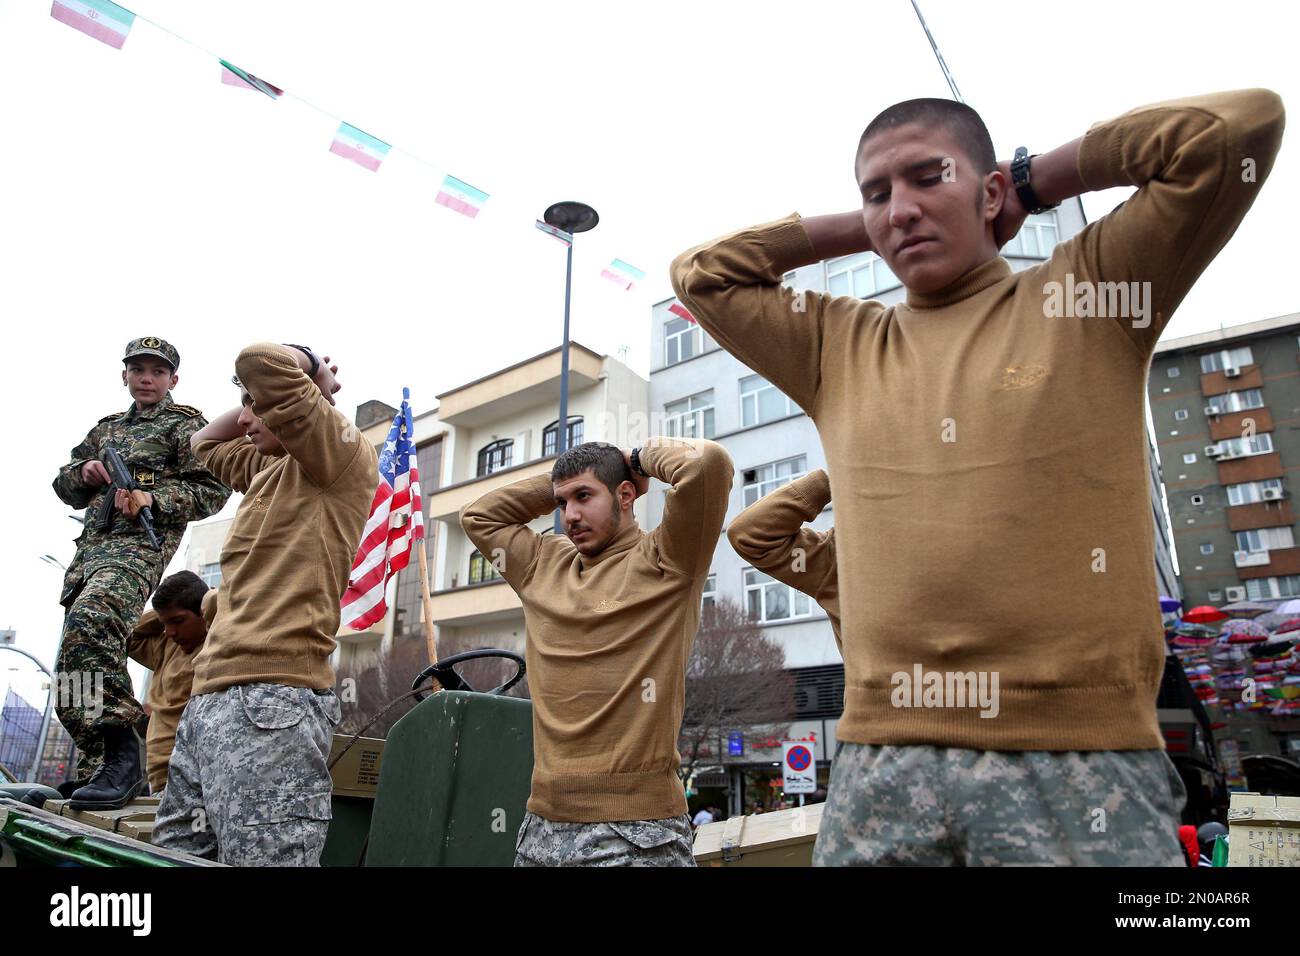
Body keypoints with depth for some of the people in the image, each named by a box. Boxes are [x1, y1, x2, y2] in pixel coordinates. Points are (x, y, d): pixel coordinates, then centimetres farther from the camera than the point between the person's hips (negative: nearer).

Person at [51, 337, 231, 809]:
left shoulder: (187, 425, 8)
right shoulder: (106, 428, 28)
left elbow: (213, 490, -2)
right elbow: (63, 486, 28)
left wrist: (153, 497, -16)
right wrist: (86, 472, 5)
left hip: (140, 544, -8)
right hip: (90, 546, 8)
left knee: (89, 620, -33)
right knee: (75, 662, 5)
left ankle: (117, 752, -31)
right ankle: (99, 766, 15)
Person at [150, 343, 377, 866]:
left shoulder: (345, 457, -5)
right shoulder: (271, 469, 23)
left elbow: (258, 360, -15)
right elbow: (207, 443, 42)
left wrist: (308, 369, 5)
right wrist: (255, 401, 28)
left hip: (269, 702, -10)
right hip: (212, 700, 10)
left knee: (262, 857, -12)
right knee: (173, 856, 12)